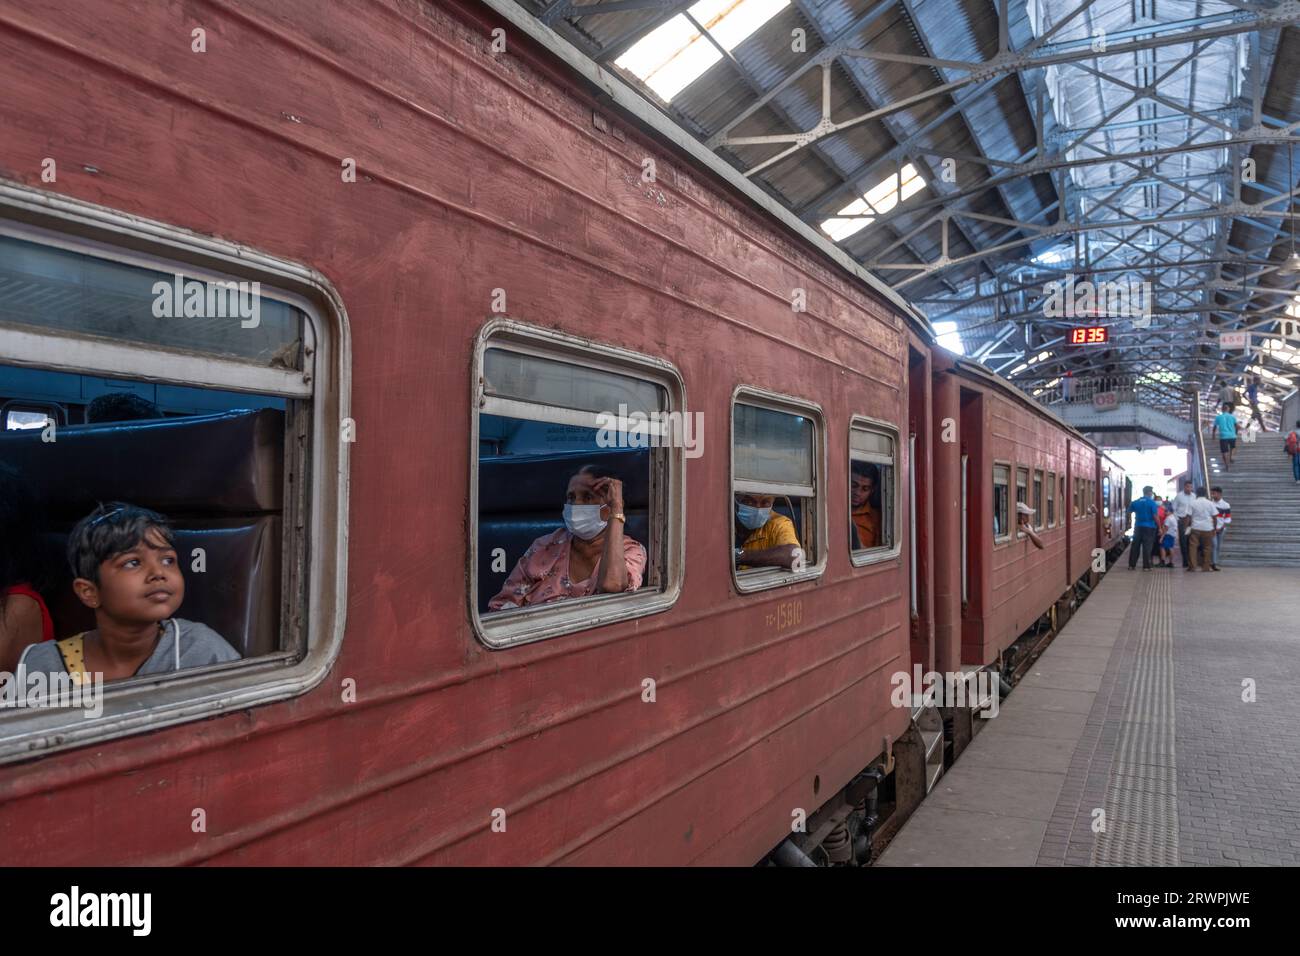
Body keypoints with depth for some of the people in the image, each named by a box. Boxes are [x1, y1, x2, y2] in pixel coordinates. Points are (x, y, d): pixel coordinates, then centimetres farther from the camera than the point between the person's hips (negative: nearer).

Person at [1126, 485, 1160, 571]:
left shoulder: (1136, 502, 4)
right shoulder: (1152, 502, -9)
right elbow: (1155, 516, -13)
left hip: (1138, 526, 4)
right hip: (1149, 527, -4)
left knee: (1135, 546, 9)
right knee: (1147, 547, 0)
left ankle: (1131, 565, 10)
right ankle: (1146, 566, 1)